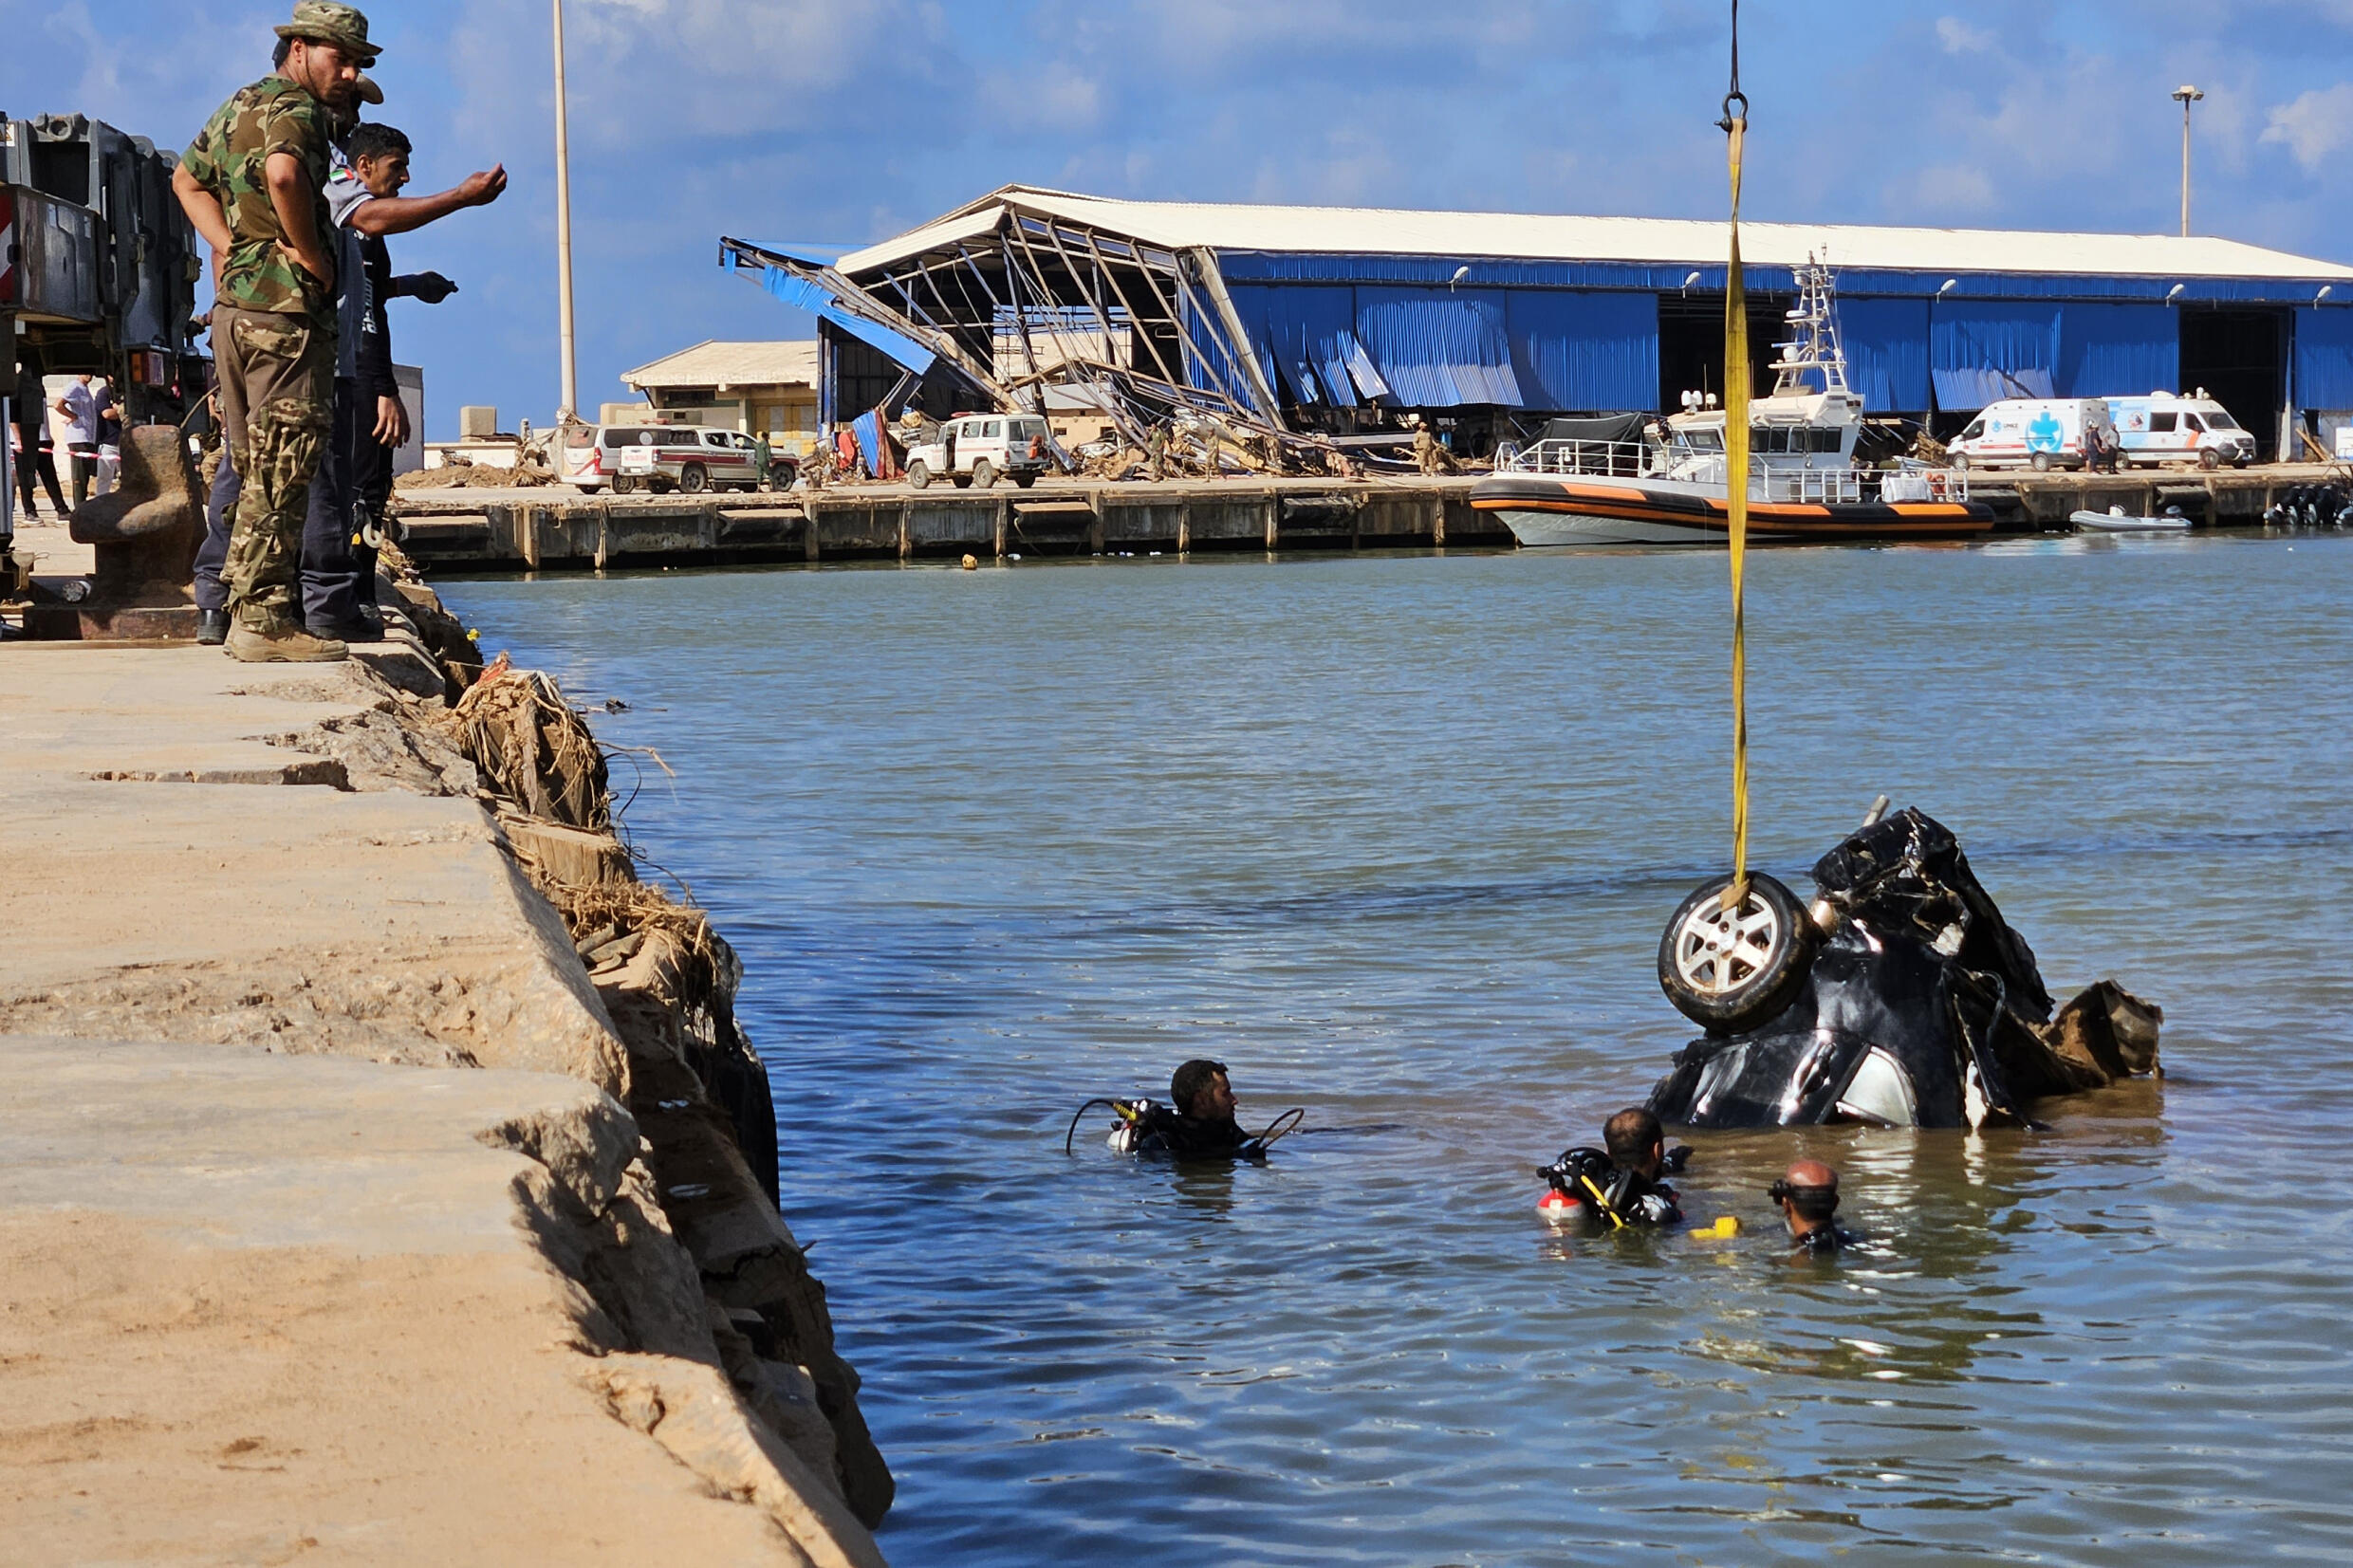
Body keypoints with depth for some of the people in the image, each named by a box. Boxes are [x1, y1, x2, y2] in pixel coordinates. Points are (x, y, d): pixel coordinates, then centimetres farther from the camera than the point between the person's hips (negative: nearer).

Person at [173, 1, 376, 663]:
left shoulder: (240, 105, 19)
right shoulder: (294, 110, -11)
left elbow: (188, 178, 30)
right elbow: (283, 173, -32)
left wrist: (232, 249, 14)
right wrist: (315, 259, -19)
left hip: (234, 304, 10)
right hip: (284, 309, -10)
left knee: (261, 473, 14)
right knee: (282, 474, -8)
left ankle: (250, 613, 18)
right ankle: (264, 620, -9)